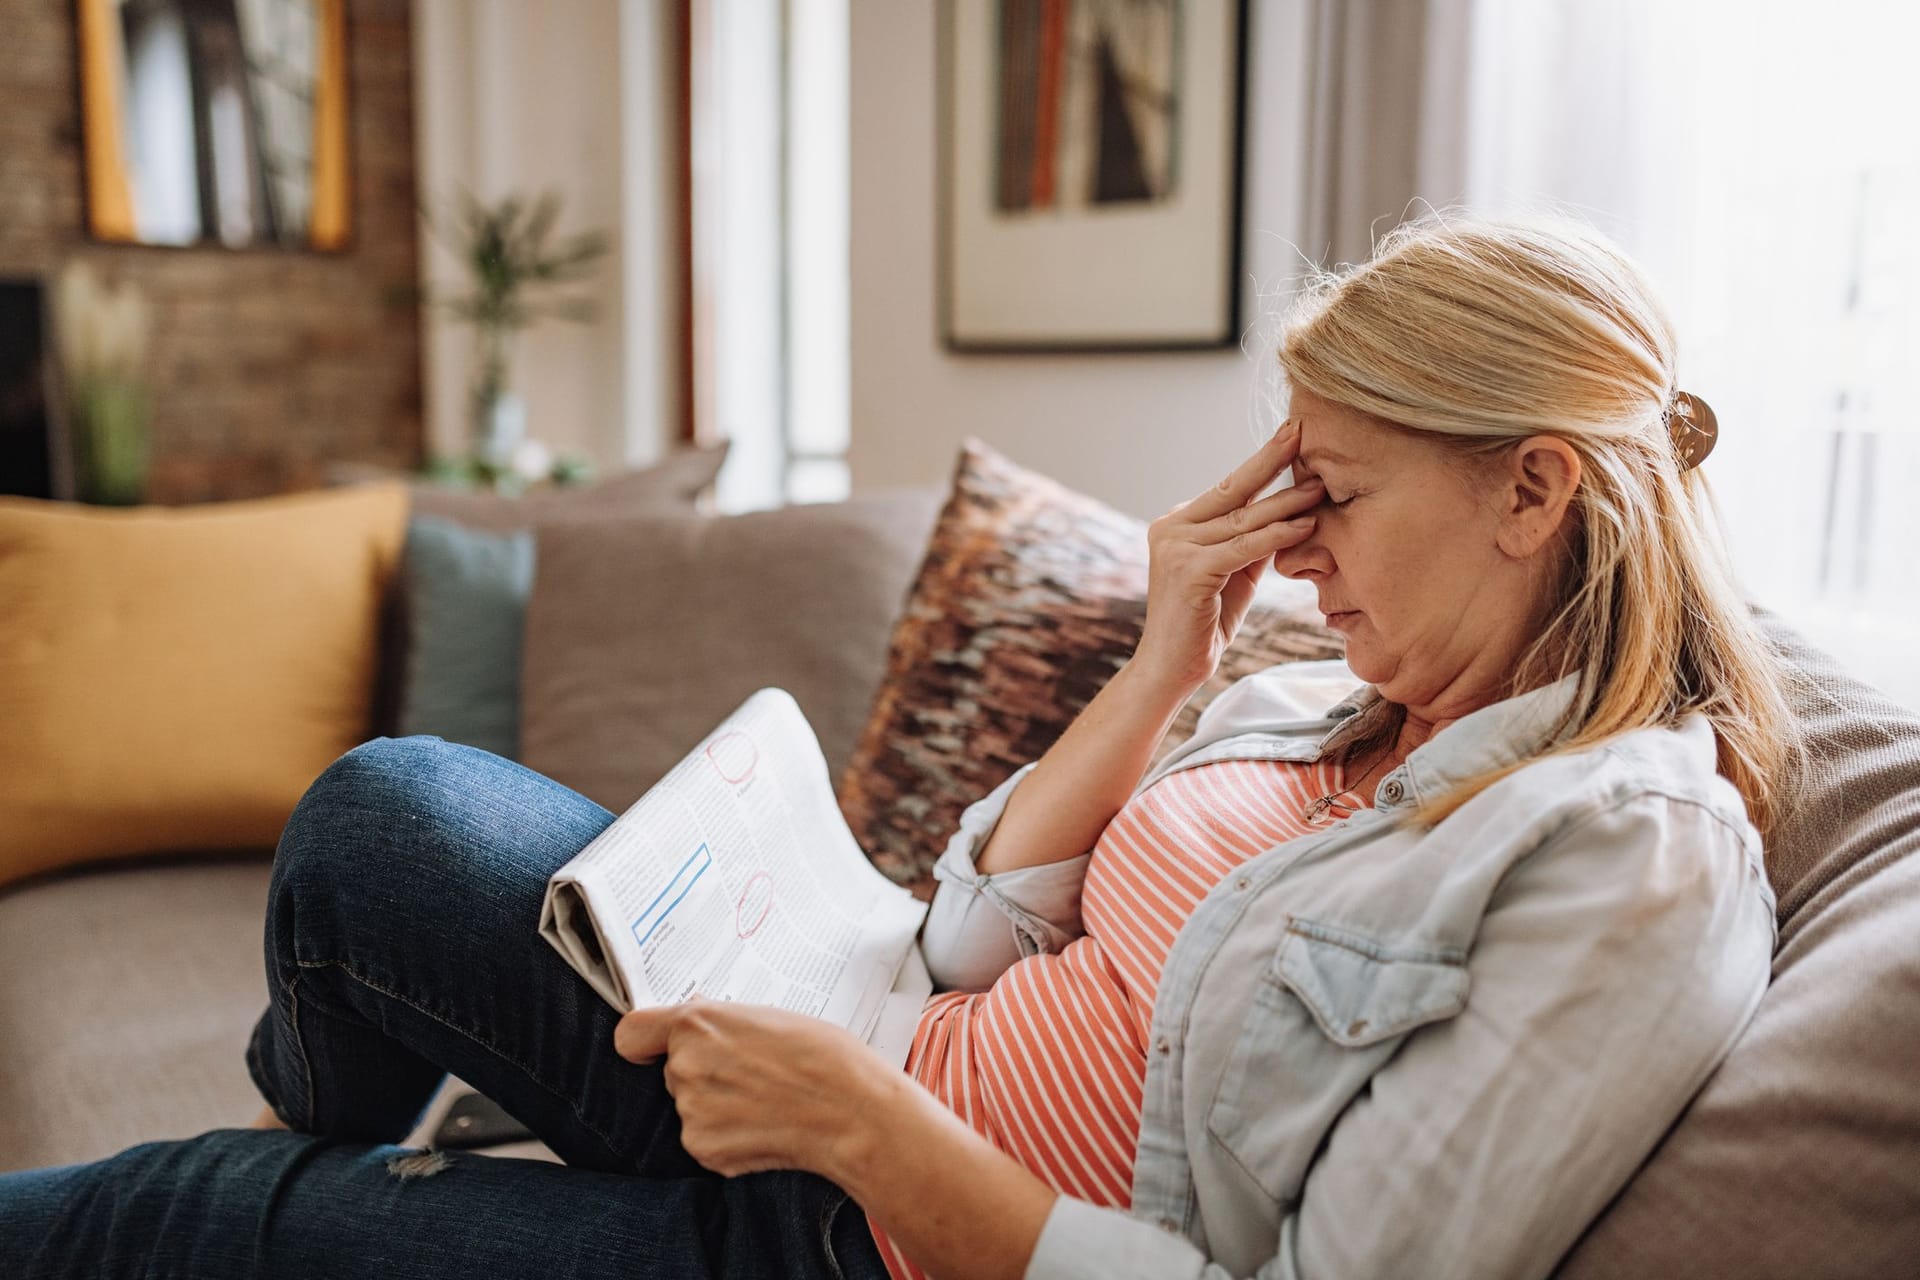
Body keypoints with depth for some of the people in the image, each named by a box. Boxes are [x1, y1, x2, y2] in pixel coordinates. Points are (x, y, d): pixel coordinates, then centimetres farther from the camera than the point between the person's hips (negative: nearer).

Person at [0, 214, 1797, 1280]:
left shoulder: (1642, 865, -21)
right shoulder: (1333, 703, 3)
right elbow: (978, 940, 2)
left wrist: (868, 1124, -25)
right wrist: (1166, 659, -8)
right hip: (873, 1097, 7)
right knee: (381, 812, 1)